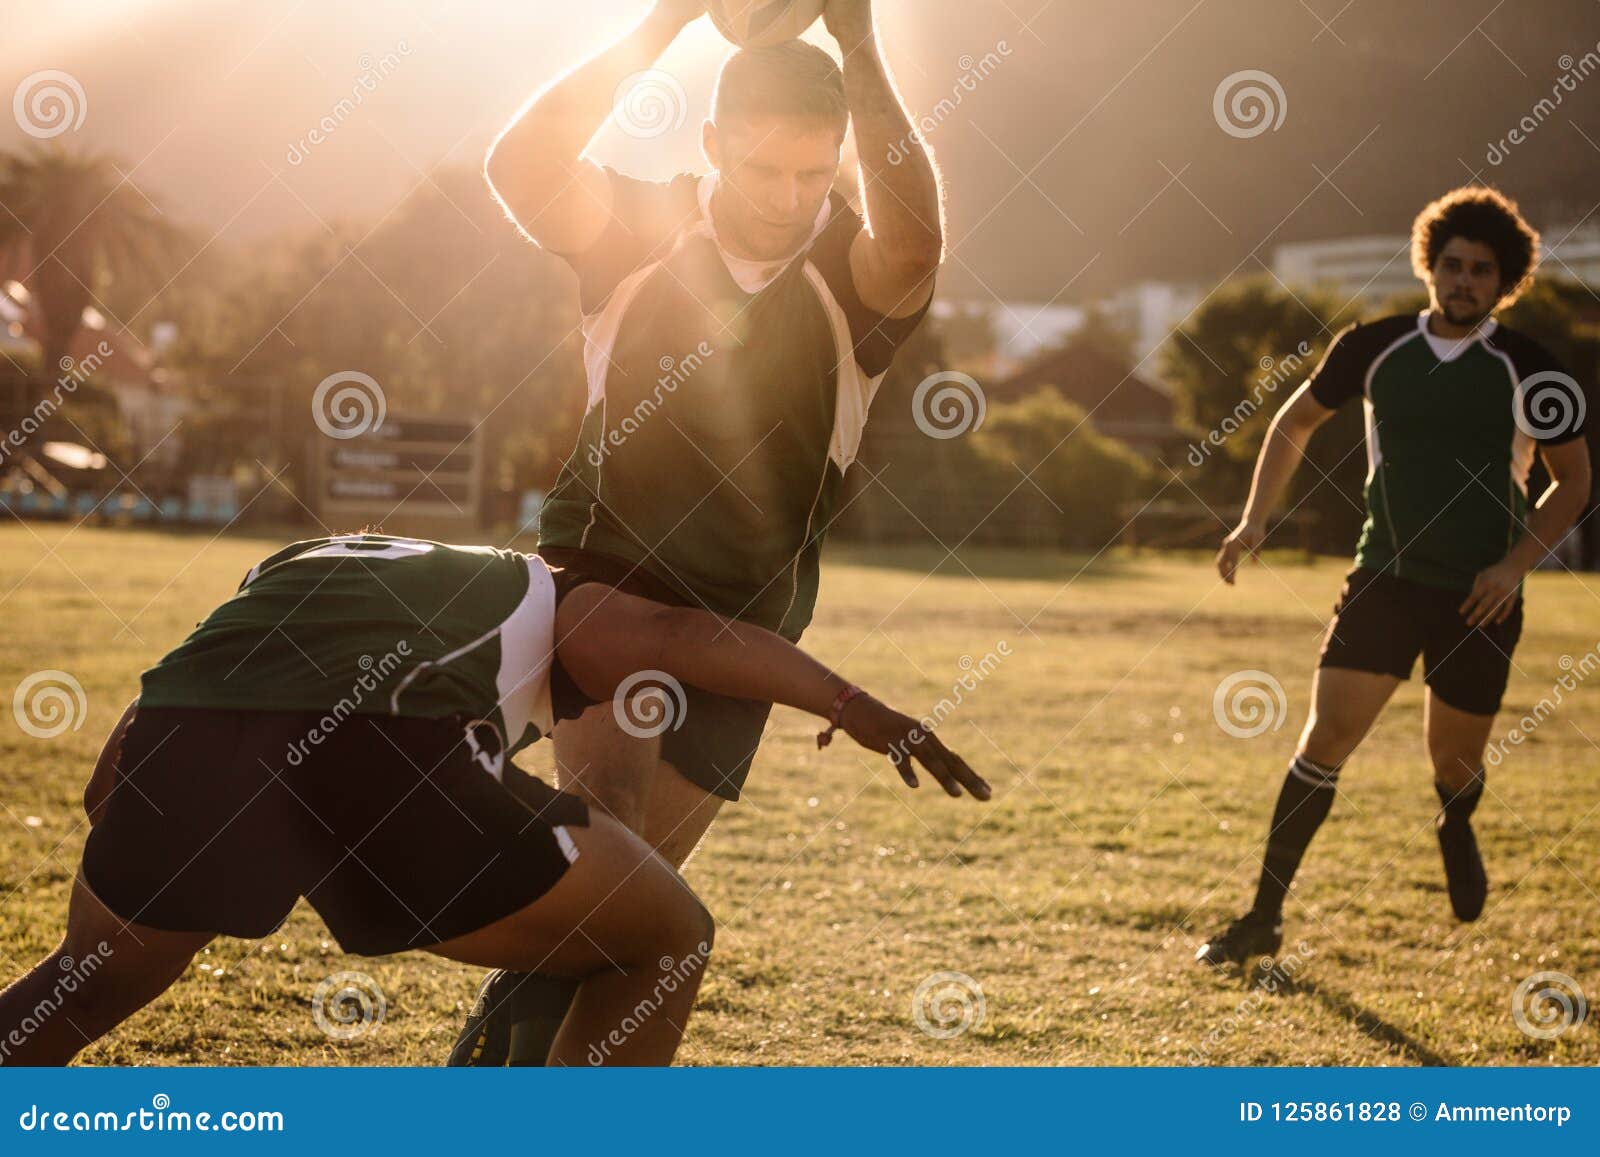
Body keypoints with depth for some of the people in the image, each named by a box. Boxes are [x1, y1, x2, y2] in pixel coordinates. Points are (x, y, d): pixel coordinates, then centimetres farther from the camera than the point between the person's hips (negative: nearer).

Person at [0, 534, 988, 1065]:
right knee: (668, 940, 18)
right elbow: (679, 635, 10)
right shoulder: (554, 603, 33)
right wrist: (850, 705, 5)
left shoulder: (289, 568, 42)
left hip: (189, 732, 4)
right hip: (389, 751, -4)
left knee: (95, 976, 33)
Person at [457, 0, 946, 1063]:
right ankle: (513, 1039, -17)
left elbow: (916, 237, -33)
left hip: (739, 627, 1)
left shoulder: (858, 274, -8)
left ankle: (511, 1035, 22)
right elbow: (521, 166, -26)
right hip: (602, 578, -1)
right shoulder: (641, 231, -6)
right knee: (608, 809, -25)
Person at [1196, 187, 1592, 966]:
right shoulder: (1374, 349, -1)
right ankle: (1264, 917, -3)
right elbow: (1297, 418, 15)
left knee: (1454, 764, 10)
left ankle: (1456, 832, 49)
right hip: (1386, 576, 1)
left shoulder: (1528, 371, -6)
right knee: (1326, 739, -10)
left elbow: (1574, 479, 3)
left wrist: (1516, 564, -10)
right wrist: (1256, 518, 7)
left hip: (1479, 597, -1)